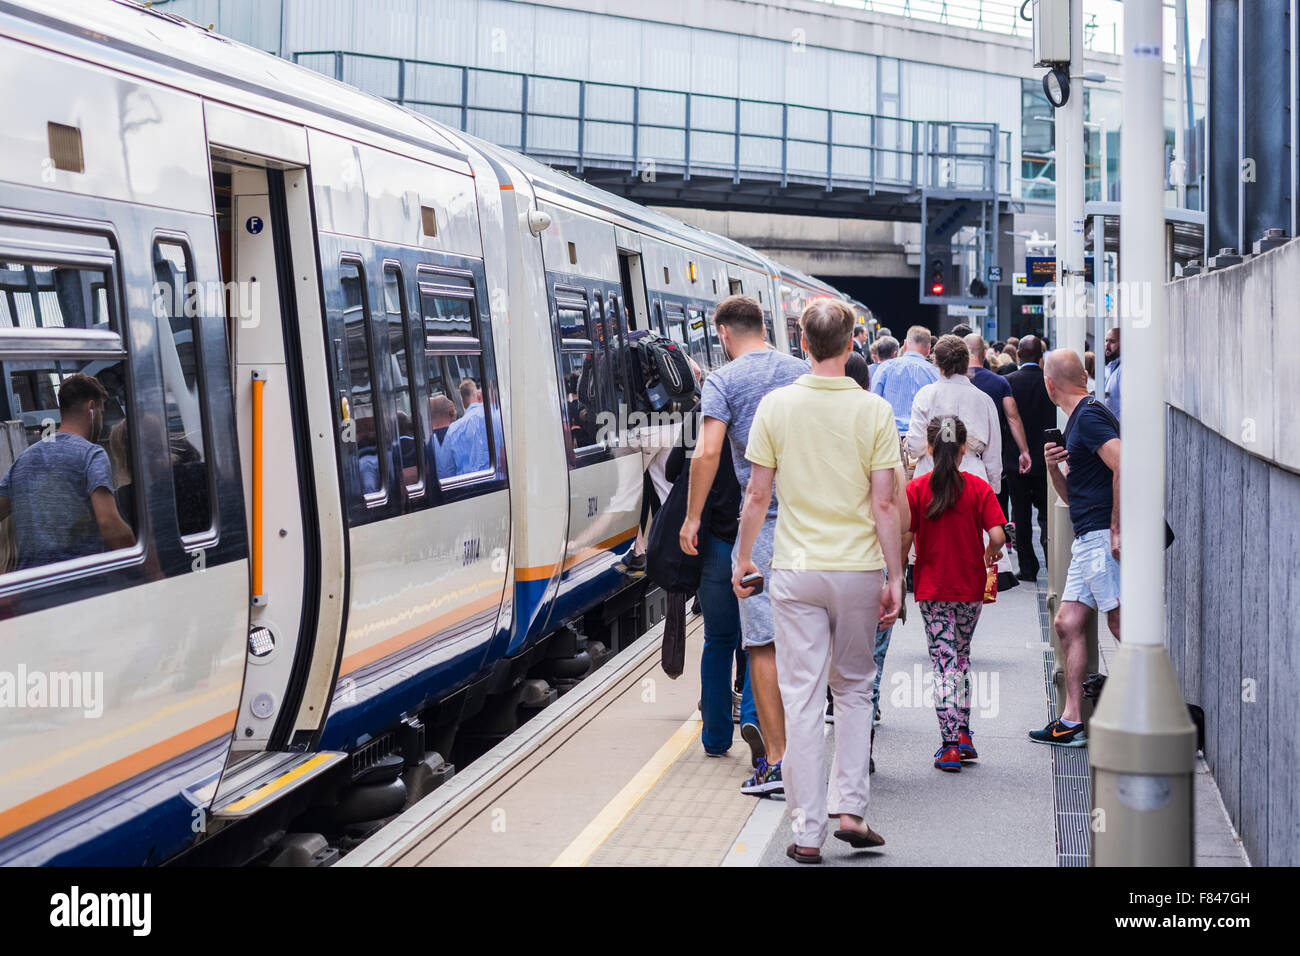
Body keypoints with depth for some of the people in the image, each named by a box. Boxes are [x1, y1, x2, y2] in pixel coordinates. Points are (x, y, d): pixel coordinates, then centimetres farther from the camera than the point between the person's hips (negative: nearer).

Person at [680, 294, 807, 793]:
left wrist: (691, 518, -7)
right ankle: (774, 732, 23)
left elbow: (707, 452, -14)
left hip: (760, 518, -5)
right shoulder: (802, 371, 11)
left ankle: (777, 761, -1)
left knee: (764, 640, -1)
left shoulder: (723, 380, -4)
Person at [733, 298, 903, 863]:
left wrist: (743, 558, 11)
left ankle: (808, 832, 6)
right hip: (858, 568, 0)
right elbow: (884, 503, -6)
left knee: (802, 699, 4)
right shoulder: (874, 411, -5)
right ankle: (849, 810, 12)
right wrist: (895, 577, -1)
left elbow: (757, 494, -1)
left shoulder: (776, 405, -4)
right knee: (853, 689, 18)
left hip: (796, 570, 0)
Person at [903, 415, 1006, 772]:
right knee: (961, 656, 20)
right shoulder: (979, 488, -5)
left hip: (931, 588, -1)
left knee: (943, 662, 1)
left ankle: (949, 746, -5)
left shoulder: (916, 488, -7)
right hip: (970, 588, 1)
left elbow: (905, 539, -11)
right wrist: (990, 552, 9)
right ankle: (963, 734, 18)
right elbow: (997, 535, -13)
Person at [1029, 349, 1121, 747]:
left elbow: (1124, 468, -24)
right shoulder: (1078, 419, 20)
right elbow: (1071, 494, 24)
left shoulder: (1090, 416, -11)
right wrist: (1053, 467, 5)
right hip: (1087, 541, 10)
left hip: (1103, 538, -10)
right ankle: (1071, 721, 10)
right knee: (1068, 624, 8)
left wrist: (1117, 530, -22)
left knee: (1126, 627, -8)